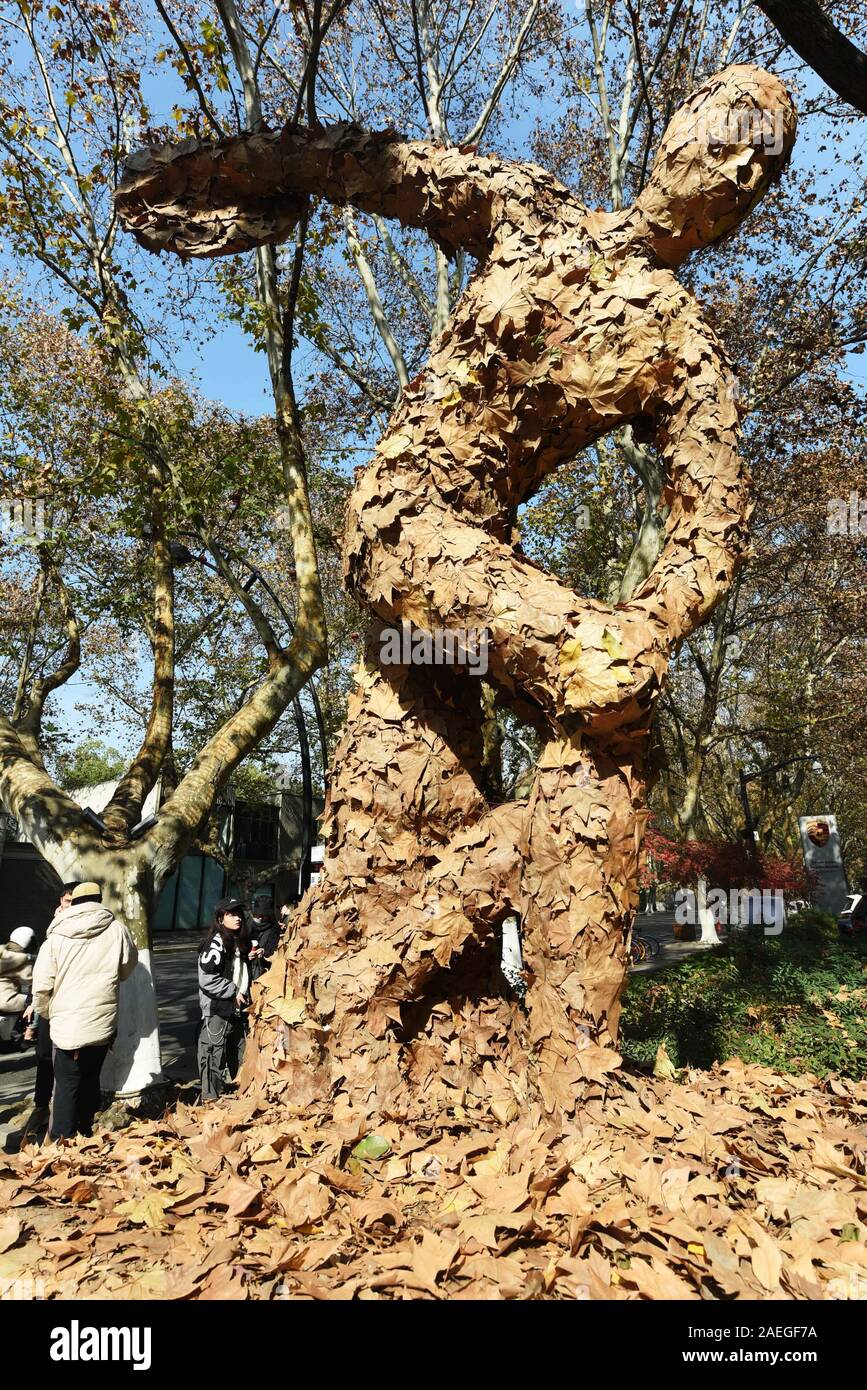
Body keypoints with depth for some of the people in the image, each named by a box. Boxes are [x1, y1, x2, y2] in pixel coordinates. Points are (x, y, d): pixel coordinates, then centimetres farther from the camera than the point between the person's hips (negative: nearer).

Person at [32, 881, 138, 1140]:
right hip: (103, 1024, 2)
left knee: (67, 1085, 11)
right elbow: (127, 970, 8)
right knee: (90, 1080, 20)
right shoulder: (117, 930, -7)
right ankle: (85, 1134, 32)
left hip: (67, 1026, -1)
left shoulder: (55, 938, -8)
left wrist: (46, 1012, 13)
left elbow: (41, 988, -6)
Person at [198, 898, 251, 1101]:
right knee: (215, 1054, -1)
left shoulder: (240, 941, 12)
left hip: (238, 1008, 9)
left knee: (240, 1055, 18)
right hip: (218, 1010, -9)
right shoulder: (216, 943, -16)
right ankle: (211, 1097, 9)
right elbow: (207, 979, -22)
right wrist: (233, 992, -17)